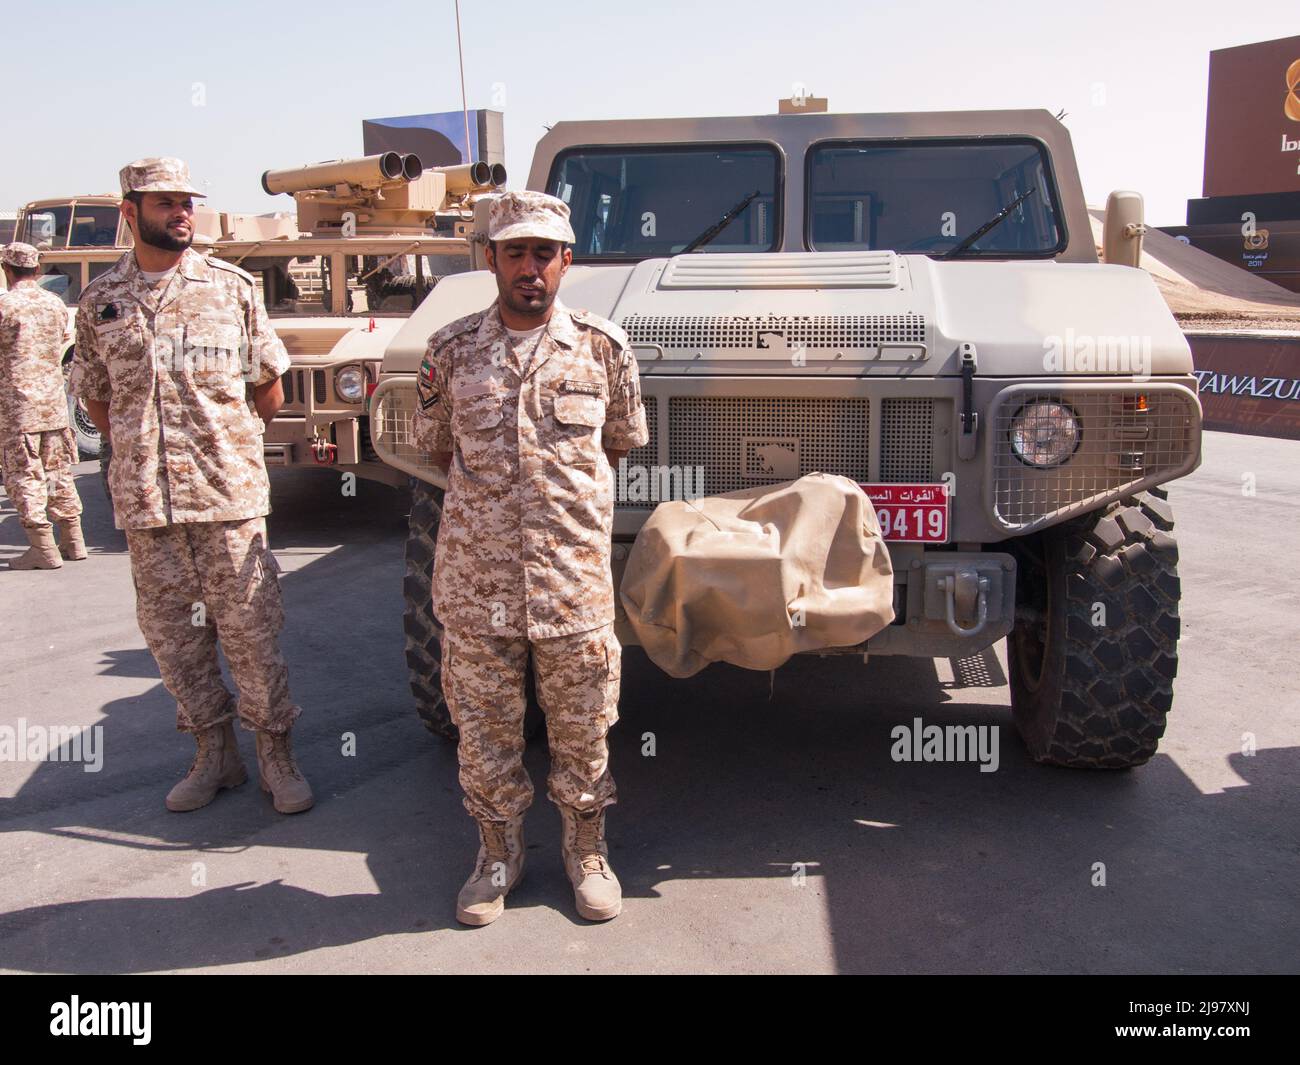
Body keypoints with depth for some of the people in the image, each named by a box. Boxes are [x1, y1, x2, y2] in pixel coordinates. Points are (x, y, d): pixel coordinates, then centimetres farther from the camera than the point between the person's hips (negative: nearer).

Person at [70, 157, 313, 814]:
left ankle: (275, 753, 15)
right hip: (143, 499, 3)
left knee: (250, 626, 1)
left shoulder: (231, 287, 3)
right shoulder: (99, 300, 8)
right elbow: (96, 398, 16)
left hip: (229, 493, -2)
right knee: (169, 630, 9)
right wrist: (141, 453, 7)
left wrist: (229, 446, 6)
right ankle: (213, 753, 23)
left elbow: (270, 388, 9)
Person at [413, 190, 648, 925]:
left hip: (575, 581, 0)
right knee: (484, 729, 13)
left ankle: (587, 849, 33)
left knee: (582, 728, 12)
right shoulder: (451, 350, 1)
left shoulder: (604, 348, -1)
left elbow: (624, 443, 13)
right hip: (476, 583, 1)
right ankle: (498, 853, 33)